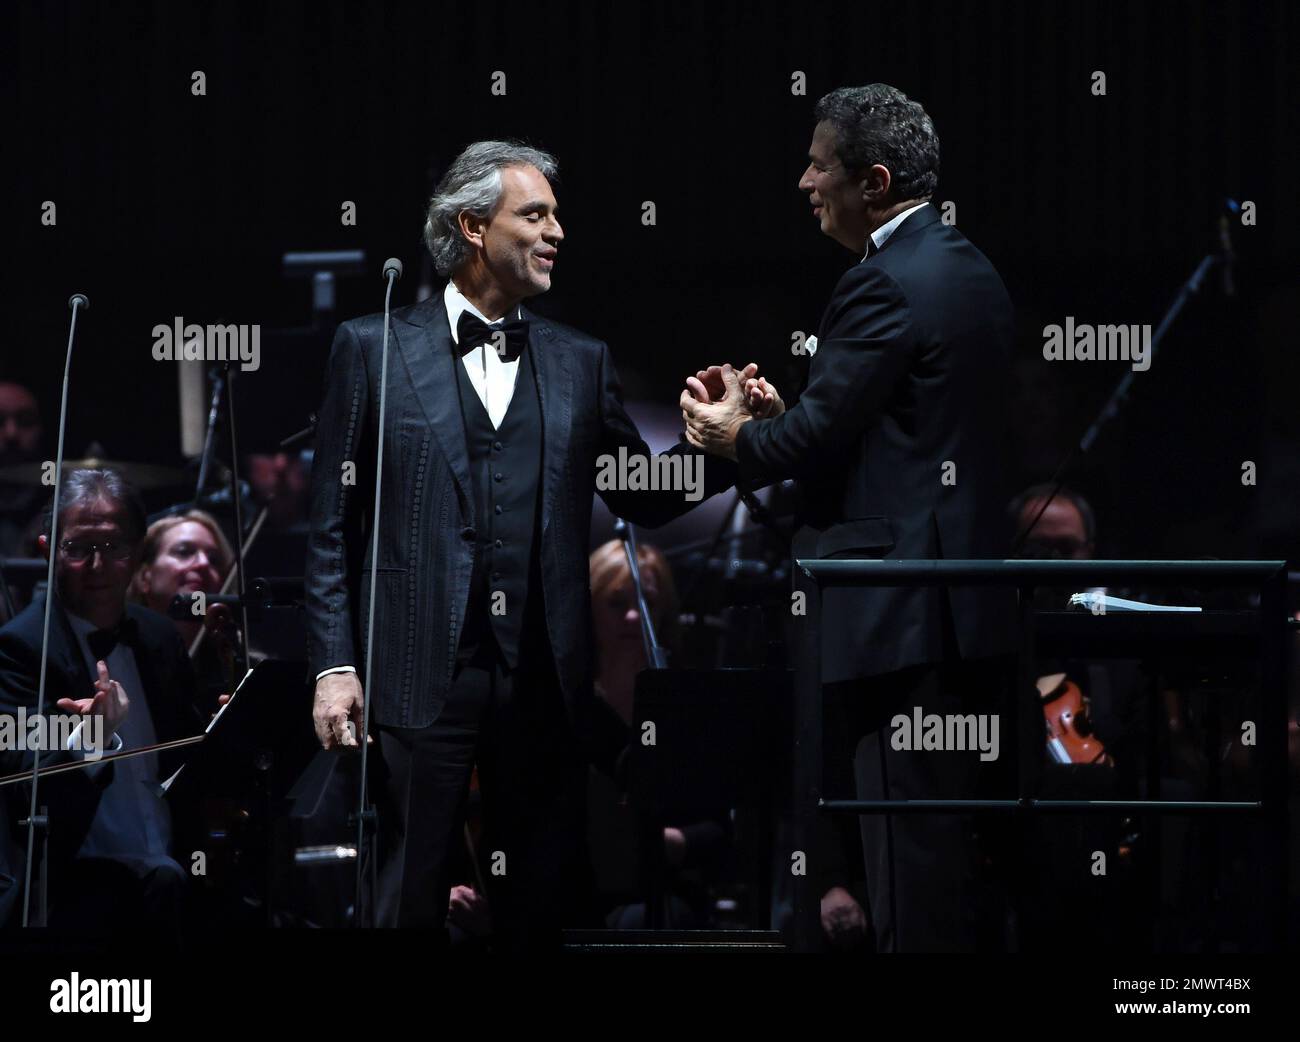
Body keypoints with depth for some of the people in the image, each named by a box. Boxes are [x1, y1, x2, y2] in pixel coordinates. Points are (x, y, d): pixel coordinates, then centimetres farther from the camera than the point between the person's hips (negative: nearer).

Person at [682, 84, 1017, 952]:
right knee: (951, 834, 12)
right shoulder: (971, 270, 15)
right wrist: (766, 413, 13)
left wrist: (732, 434, 2)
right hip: (970, 607, 10)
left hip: (902, 614, -10)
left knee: (909, 851, -7)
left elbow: (816, 436, -18)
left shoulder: (885, 286, -16)